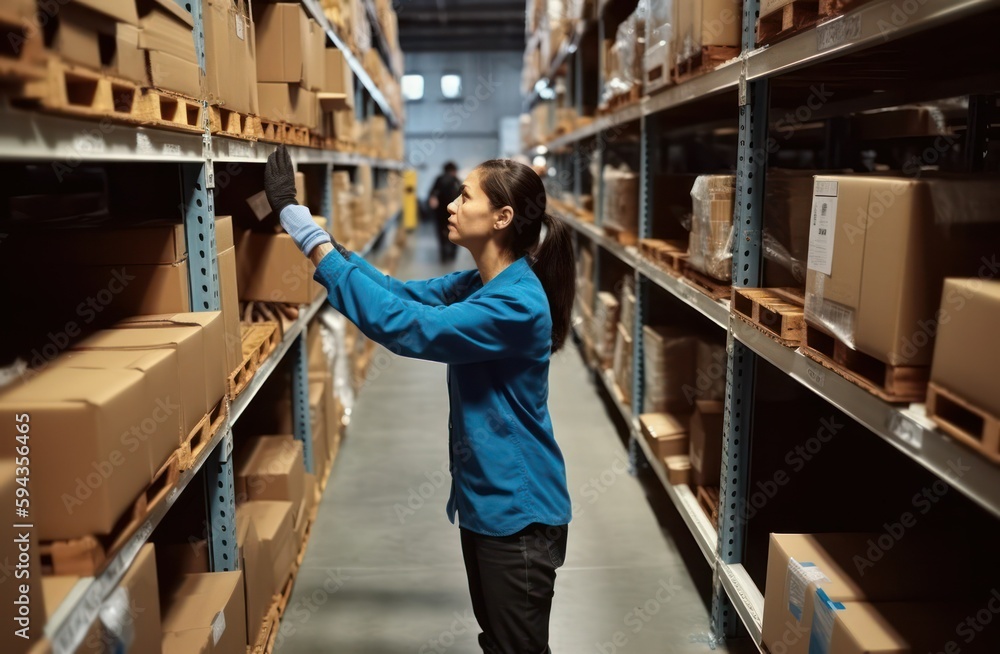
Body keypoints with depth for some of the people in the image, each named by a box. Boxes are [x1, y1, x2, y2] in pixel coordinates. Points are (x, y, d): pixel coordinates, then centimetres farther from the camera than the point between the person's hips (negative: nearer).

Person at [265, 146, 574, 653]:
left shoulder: (516, 305, -28)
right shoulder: (476, 284, 2)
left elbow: (404, 324, -33)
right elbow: (403, 293, 4)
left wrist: (311, 239, -31)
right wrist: (318, 238, -5)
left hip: (518, 512, -9)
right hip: (484, 501, 9)